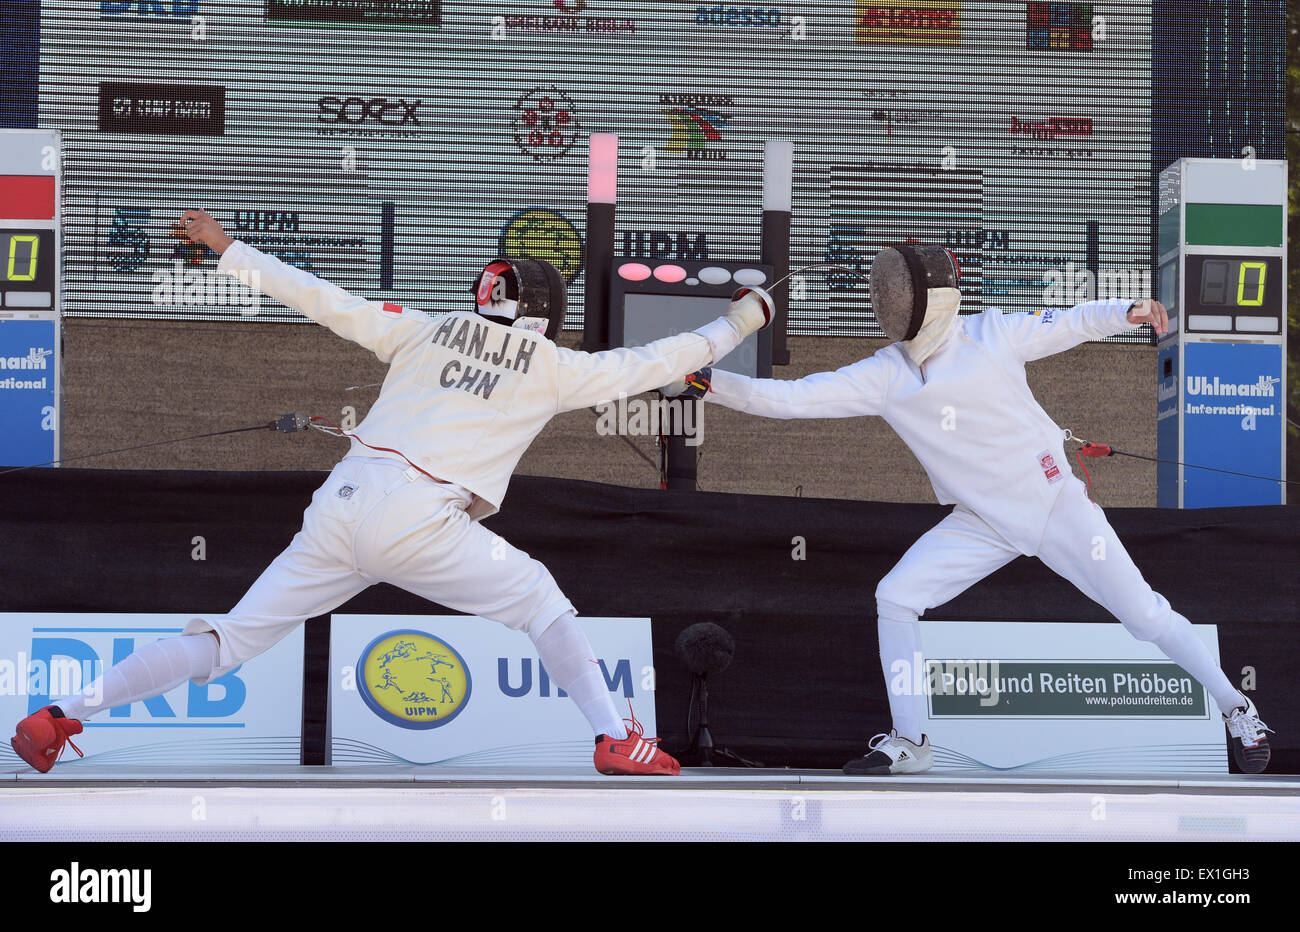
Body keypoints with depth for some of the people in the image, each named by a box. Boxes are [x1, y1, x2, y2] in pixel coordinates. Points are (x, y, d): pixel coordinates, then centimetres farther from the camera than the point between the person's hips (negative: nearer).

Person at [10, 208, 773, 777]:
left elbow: (327, 302, 18)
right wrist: (736, 325, 31)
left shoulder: (427, 331, 20)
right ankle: (615, 739, 6)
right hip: (417, 524, -4)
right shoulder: (551, 367, 12)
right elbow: (648, 367, 17)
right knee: (541, 602, 16)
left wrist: (229, 251, 24)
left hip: (343, 505, 4)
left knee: (230, 641, 7)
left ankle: (64, 716, 1)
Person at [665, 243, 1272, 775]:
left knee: (1143, 615, -4)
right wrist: (705, 383, -21)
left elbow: (1070, 325, -5)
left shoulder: (990, 336, -14)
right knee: (894, 599, -10)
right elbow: (790, 398, -11)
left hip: (1055, 505, -4)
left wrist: (1128, 312, -24)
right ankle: (909, 743, 3)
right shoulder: (884, 375, -7)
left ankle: (1237, 711, 15)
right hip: (983, 522, 4)